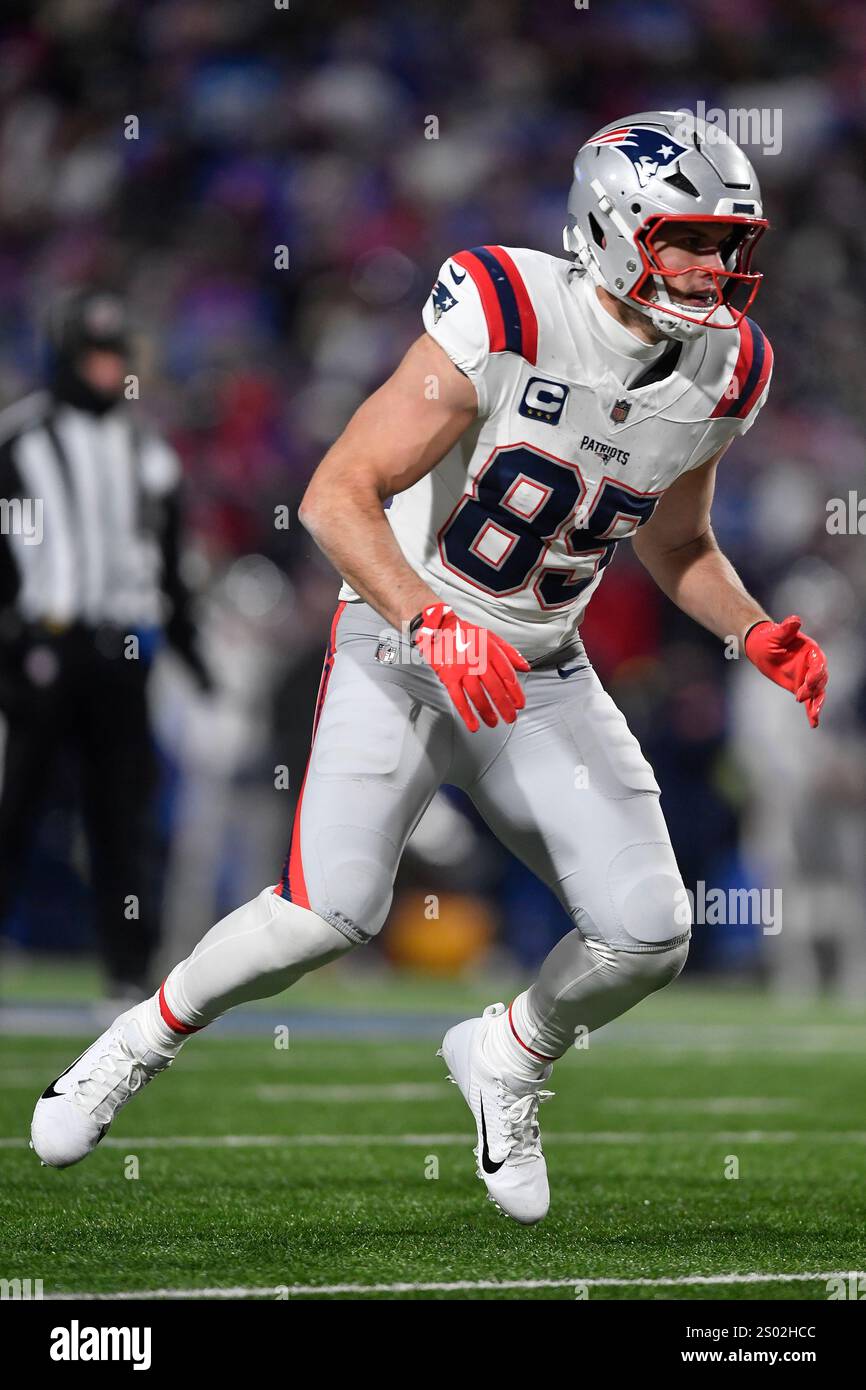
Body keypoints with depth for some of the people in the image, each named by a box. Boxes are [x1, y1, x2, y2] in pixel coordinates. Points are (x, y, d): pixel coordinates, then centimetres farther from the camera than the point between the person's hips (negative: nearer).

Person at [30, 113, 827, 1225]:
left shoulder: (720, 375, -2)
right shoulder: (505, 323, -23)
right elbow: (336, 497, -24)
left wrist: (757, 633, -2)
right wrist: (434, 626, -37)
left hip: (540, 676, 5)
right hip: (399, 650, -5)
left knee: (647, 938, -8)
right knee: (331, 913, -22)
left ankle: (507, 1059, 24)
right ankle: (140, 1041, 6)